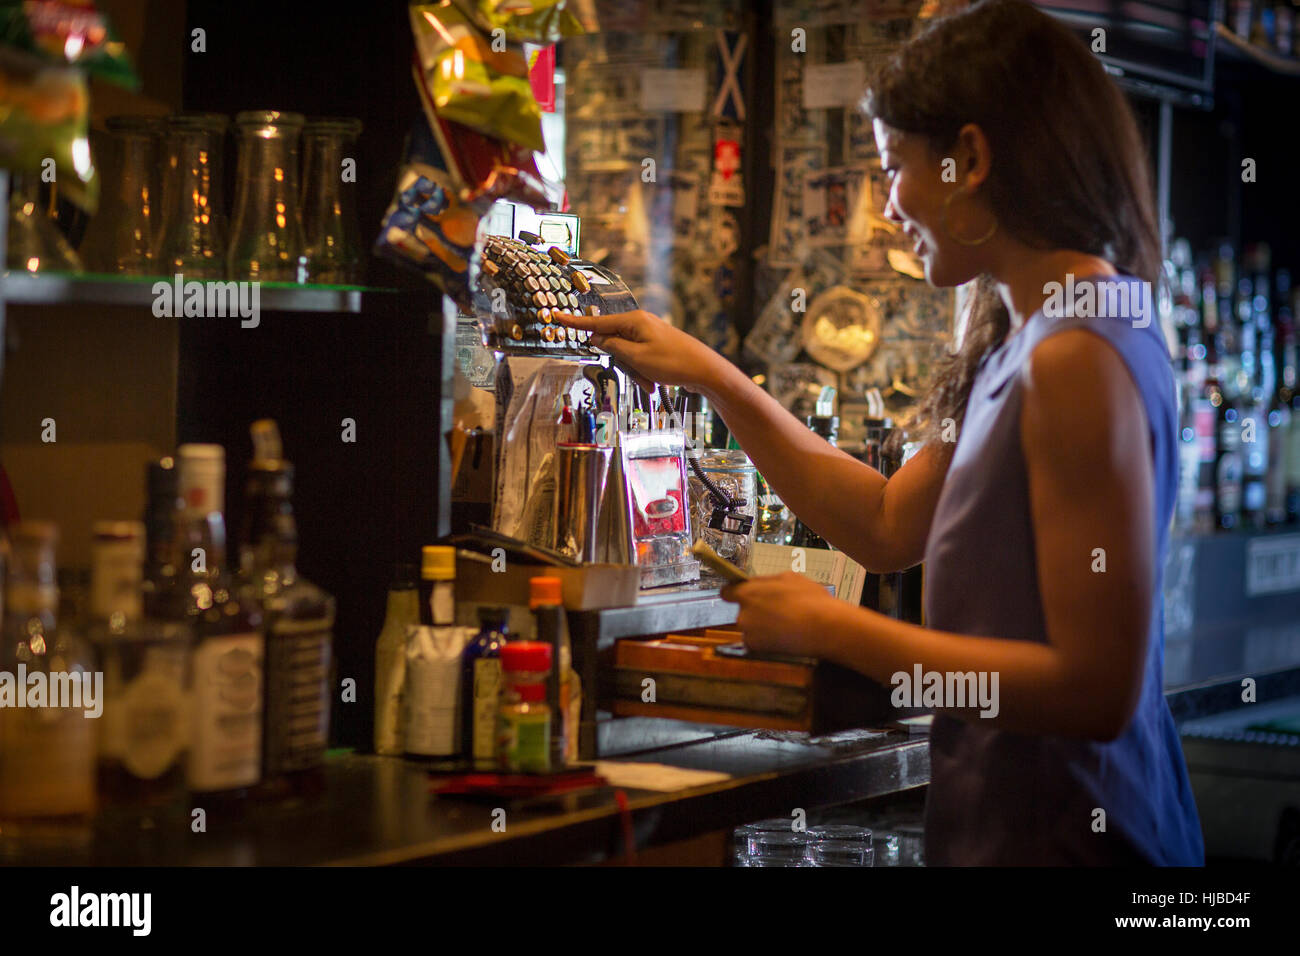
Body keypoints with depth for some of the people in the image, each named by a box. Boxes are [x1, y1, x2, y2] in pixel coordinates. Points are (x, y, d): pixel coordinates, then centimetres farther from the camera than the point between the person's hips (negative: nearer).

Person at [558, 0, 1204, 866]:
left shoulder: (1078, 356, -21)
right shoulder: (1021, 342, 9)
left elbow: (1097, 689, -24)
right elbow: (892, 526, 16)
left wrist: (831, 627, -17)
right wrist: (710, 375, 14)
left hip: (1063, 837, -9)